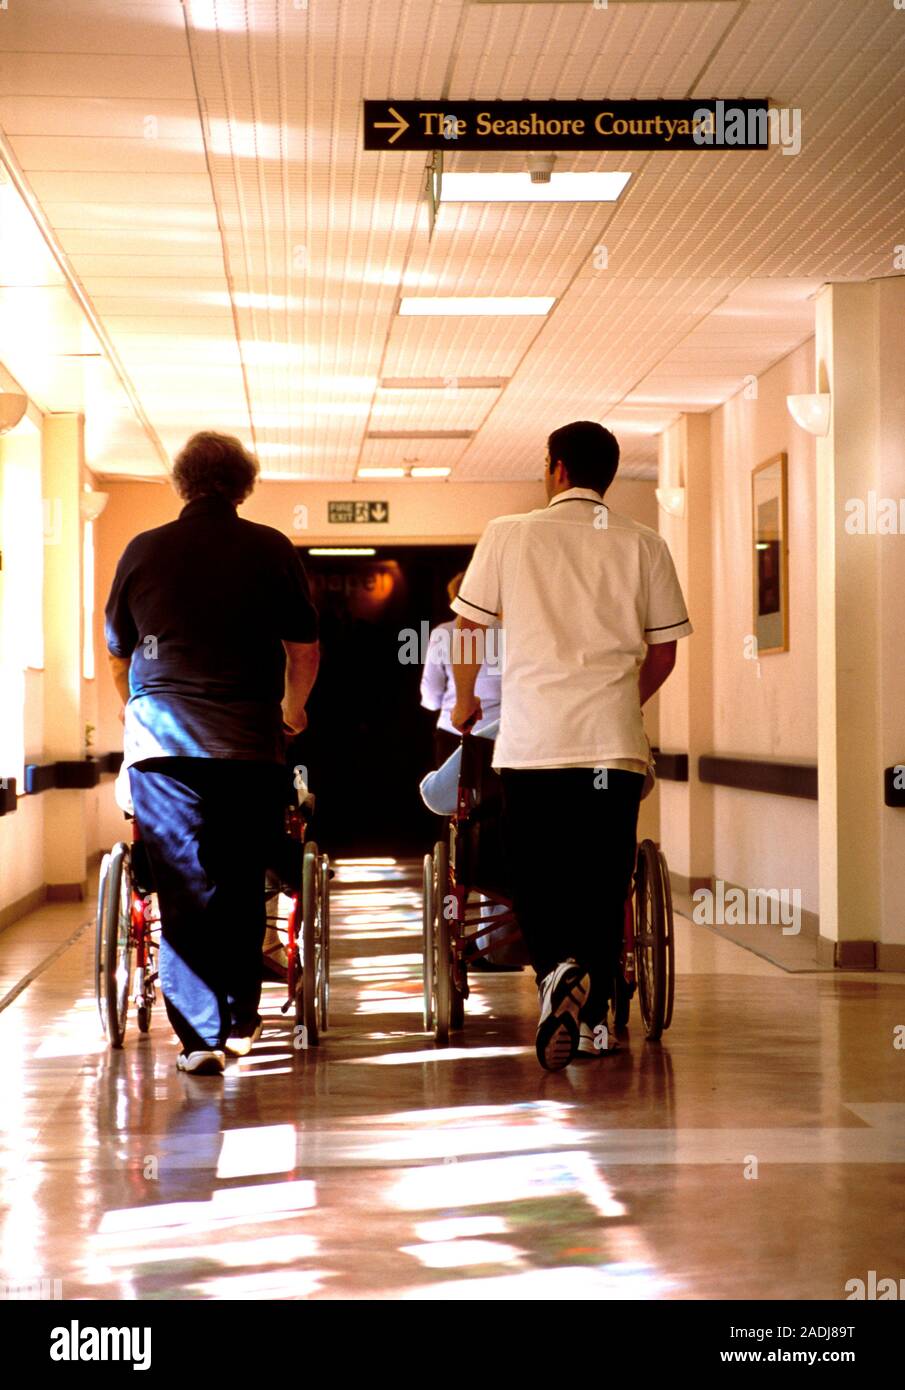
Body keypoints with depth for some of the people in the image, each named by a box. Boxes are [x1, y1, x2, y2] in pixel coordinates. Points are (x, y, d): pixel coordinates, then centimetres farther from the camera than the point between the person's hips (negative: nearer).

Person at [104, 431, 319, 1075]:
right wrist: (291, 710, 27)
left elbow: (118, 652, 19)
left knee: (184, 886, 3)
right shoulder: (271, 549, 3)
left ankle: (200, 1034, -2)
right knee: (241, 884, 13)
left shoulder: (143, 550, 8)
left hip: (161, 742, 0)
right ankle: (241, 1019, 21)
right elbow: (304, 648, 8)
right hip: (250, 743, 0)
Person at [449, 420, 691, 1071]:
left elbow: (468, 627, 8)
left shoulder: (510, 534, 3)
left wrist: (465, 701, 24)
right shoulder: (643, 544, 6)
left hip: (532, 741, -1)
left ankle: (557, 968, -19)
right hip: (616, 741, 1)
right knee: (604, 880, 10)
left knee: (536, 876, 7)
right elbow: (664, 652, 9)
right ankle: (593, 1016, 12)